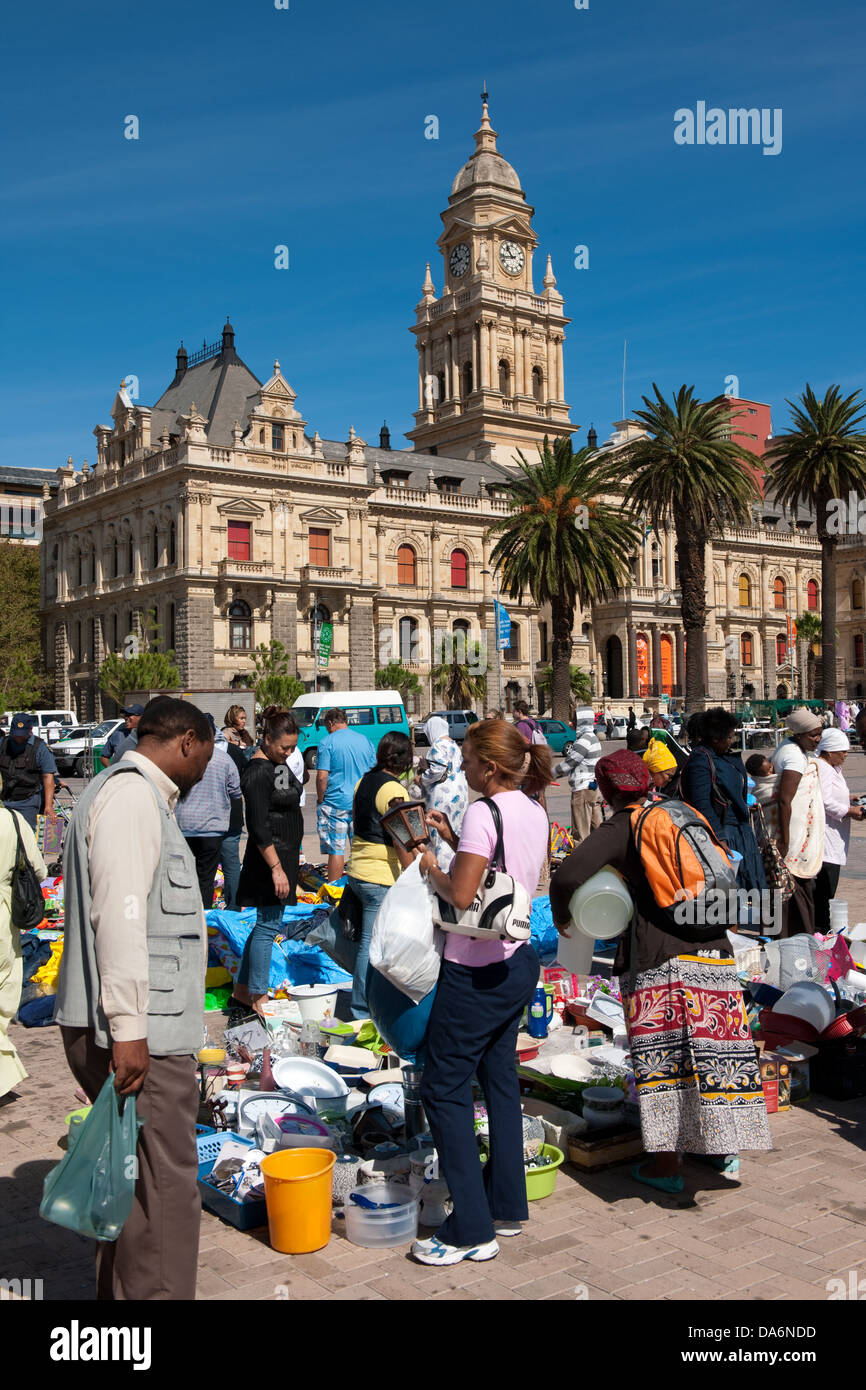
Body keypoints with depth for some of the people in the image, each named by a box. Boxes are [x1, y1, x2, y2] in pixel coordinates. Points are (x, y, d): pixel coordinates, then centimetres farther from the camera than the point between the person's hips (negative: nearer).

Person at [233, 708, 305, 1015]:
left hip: (284, 855, 10)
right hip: (269, 859, -10)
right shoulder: (258, 772, -18)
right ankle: (258, 996, 7)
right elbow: (259, 828, -22)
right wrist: (276, 868, -24)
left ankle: (242, 989, 23)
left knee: (265, 924, 14)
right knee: (268, 925, -3)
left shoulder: (278, 763, 12)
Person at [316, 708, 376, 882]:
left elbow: (322, 776, -13)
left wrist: (320, 799, 0)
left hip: (336, 802, -4)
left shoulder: (327, 742, -7)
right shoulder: (365, 740, 8)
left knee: (336, 849, 1)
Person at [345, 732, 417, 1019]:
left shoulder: (364, 781, 8)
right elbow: (401, 843, -20)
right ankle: (361, 1010, 7)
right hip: (381, 878, -9)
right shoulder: (394, 791, -18)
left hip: (357, 872, 9)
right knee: (372, 944, 0)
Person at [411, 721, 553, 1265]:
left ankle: (472, 1231, 4)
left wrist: (432, 869, -6)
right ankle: (506, 1207, 27)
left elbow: (462, 895, -23)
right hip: (520, 961, 9)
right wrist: (454, 837, 11)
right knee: (500, 1080, 18)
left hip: (476, 971, -9)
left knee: (445, 1088, 1)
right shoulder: (535, 811, 7)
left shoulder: (484, 812, -19)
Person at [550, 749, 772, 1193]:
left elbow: (568, 875, -15)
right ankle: (722, 1146, 26)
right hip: (712, 947, 5)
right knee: (710, 1046, 14)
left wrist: (561, 916, 2)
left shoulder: (621, 827, -3)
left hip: (657, 956, -5)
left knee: (661, 1055, 3)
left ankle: (667, 1161, 9)